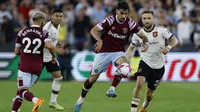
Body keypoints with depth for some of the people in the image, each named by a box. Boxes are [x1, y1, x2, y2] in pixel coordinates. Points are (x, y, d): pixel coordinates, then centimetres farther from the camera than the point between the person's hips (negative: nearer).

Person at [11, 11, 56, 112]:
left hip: (24, 65, -1)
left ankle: (36, 100, -35)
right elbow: (49, 46, -21)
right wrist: (54, 56, -2)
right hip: (37, 67, 1)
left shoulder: (22, 32, 3)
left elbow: (17, 51, 7)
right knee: (21, 90, 13)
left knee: (22, 90, -6)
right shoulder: (43, 33, -3)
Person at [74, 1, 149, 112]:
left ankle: (111, 89, -25)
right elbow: (93, 30, -25)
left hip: (118, 52, 1)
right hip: (103, 52, -1)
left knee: (123, 63, -34)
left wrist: (145, 43, -24)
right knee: (93, 78, 4)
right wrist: (99, 40, -44)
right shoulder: (110, 20, -17)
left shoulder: (130, 23, -10)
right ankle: (81, 99, 28)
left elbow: (143, 36, -1)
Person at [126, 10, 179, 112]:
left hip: (158, 66, 0)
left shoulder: (161, 30, -10)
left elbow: (175, 41, -6)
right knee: (139, 83, -27)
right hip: (145, 63, 0)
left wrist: (168, 47, -27)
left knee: (149, 93, 9)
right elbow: (131, 48, 9)